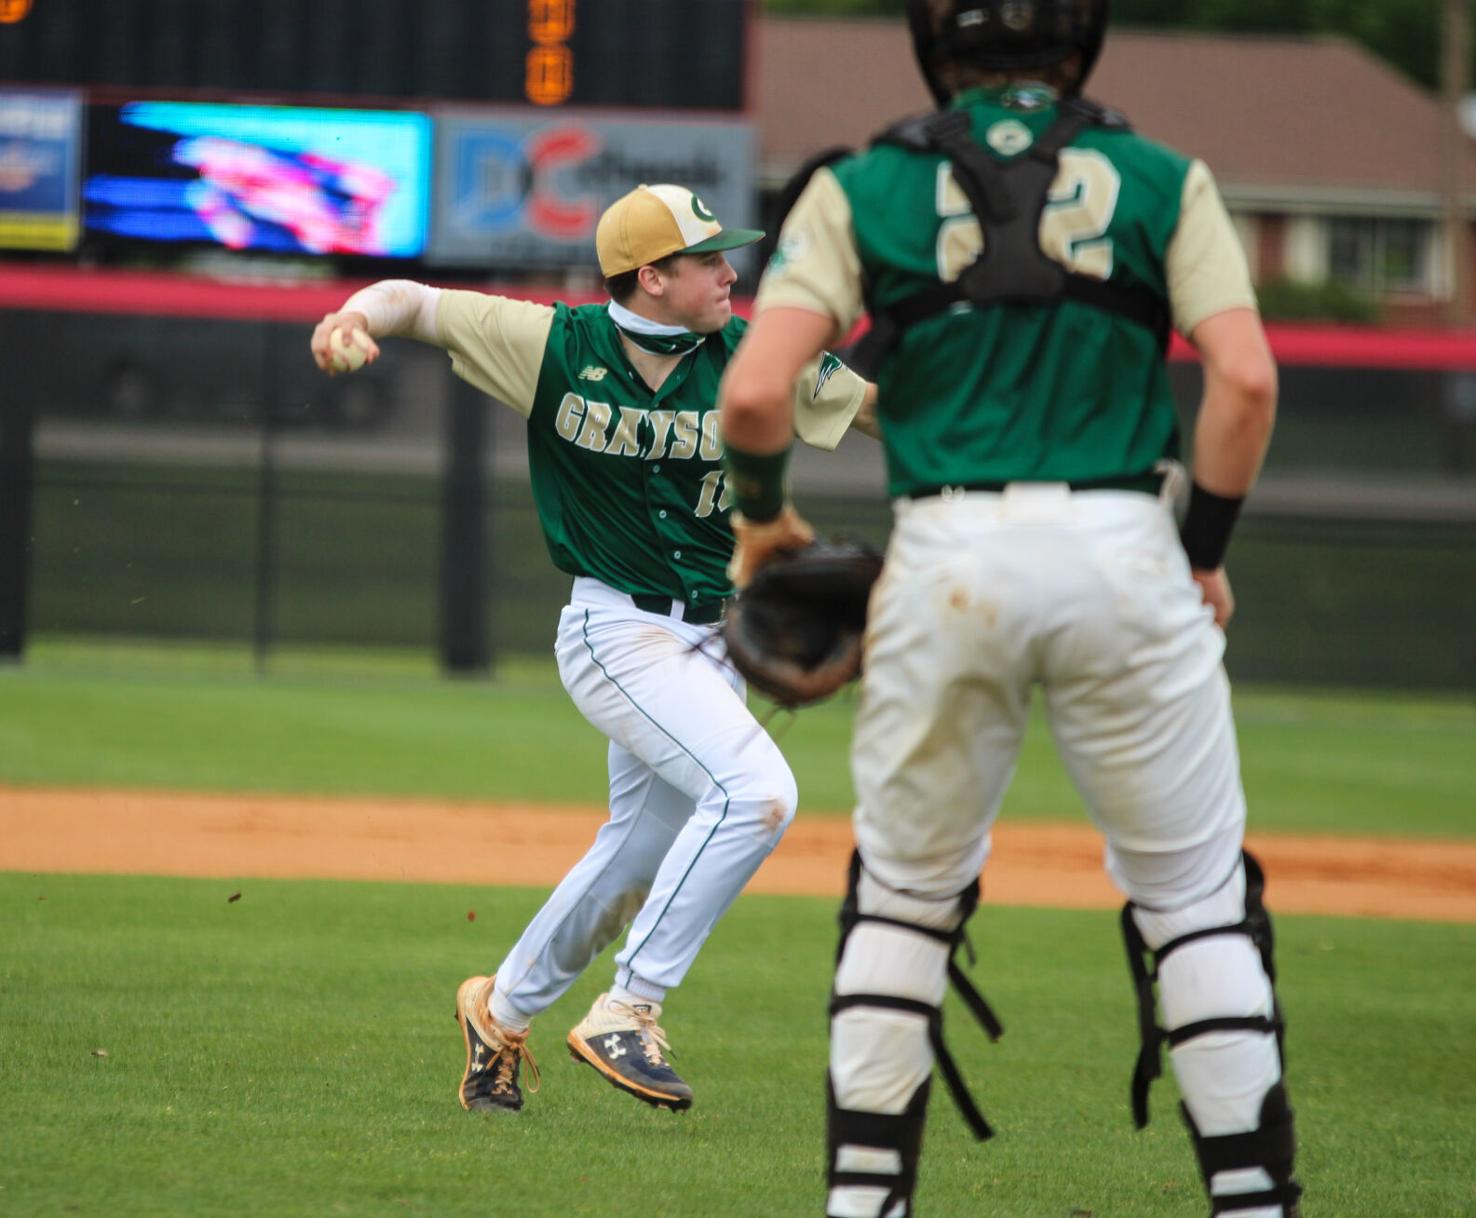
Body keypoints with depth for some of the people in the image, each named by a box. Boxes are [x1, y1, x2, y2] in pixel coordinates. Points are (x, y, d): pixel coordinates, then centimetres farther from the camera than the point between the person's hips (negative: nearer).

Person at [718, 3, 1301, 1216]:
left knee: (903, 893, 16)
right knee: (1198, 897, 8)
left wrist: (762, 517, 13)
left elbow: (754, 391, -5)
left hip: (945, 559, 1)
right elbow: (1246, 377, -6)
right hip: (1123, 548, -1)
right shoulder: (1162, 182, 7)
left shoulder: (861, 192, 6)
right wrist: (1205, 551, 6)